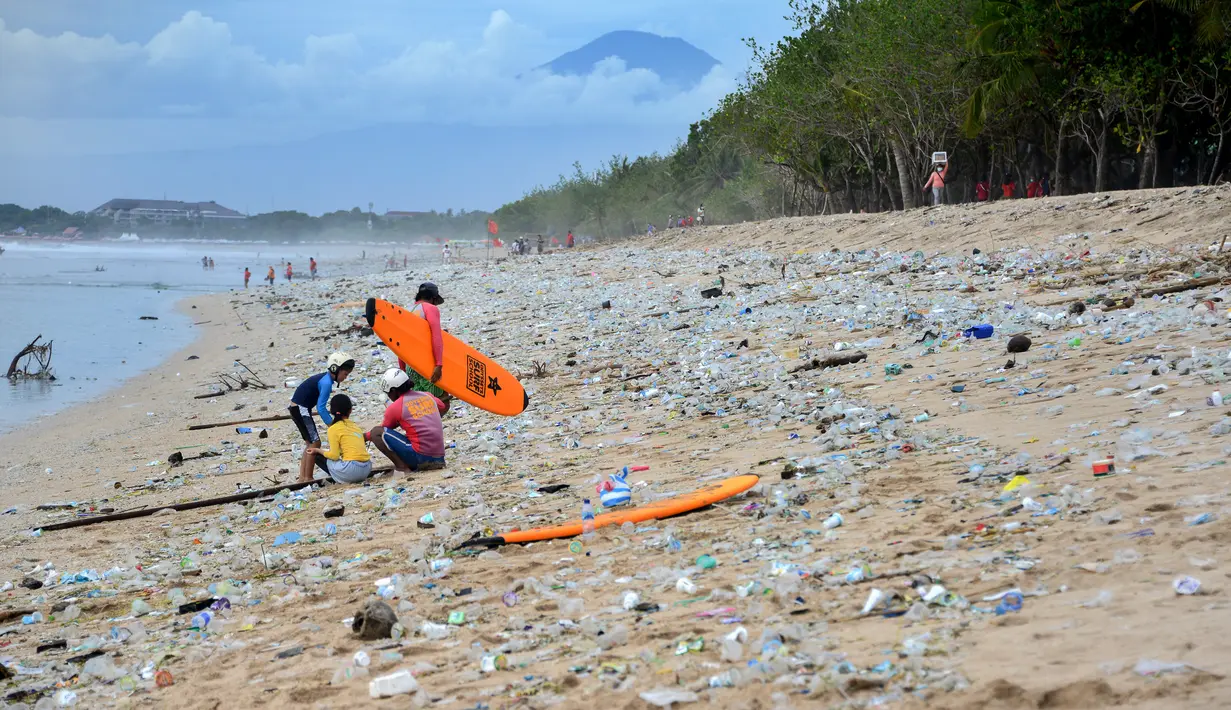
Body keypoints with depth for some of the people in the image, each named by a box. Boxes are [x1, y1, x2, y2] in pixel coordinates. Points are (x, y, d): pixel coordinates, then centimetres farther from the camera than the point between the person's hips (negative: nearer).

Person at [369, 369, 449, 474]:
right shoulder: (428, 396, 13)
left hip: (420, 456, -7)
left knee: (376, 432, -2)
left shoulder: (394, 408, -2)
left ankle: (401, 467, -9)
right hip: (439, 456, 7)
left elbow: (381, 432, 13)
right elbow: (444, 407, 35)